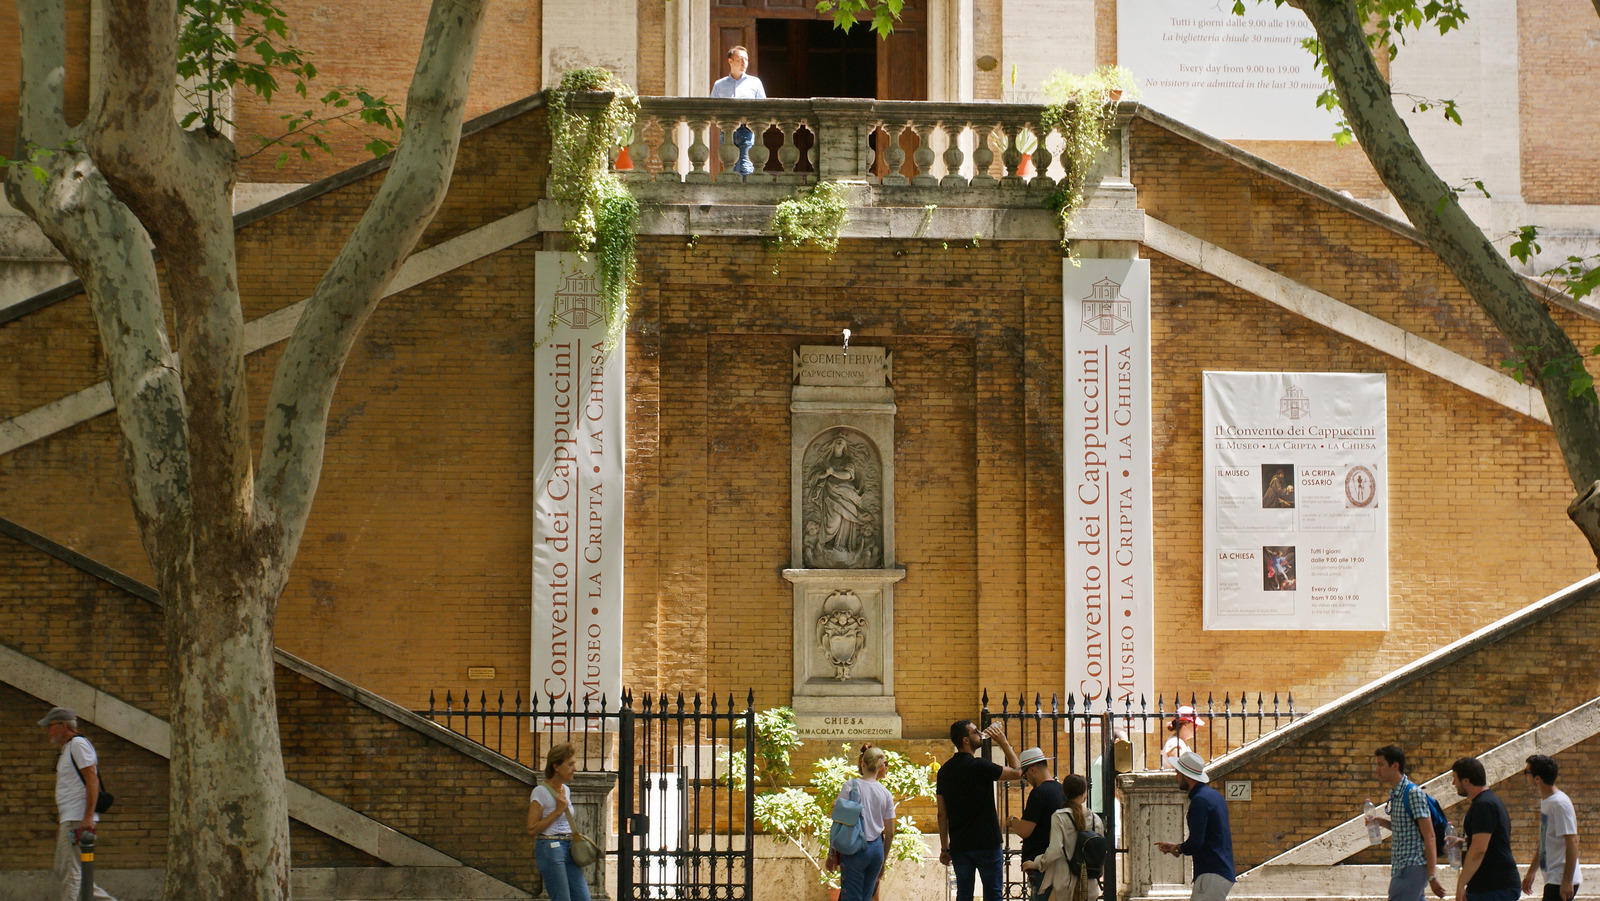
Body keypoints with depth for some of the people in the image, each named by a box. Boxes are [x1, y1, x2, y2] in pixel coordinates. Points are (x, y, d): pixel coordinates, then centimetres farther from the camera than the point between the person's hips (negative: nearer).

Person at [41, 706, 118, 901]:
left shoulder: (78, 744, -9)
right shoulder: (66, 749, 22)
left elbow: (92, 780, -18)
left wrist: (88, 817, -24)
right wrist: (59, 823, 22)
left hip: (77, 819, -11)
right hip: (68, 819, 11)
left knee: (70, 871, -10)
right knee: (62, 872, 11)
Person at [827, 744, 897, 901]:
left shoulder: (850, 787, -6)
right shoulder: (886, 794, 4)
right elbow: (890, 833, 8)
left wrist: (832, 853, 2)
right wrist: (883, 860, 21)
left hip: (855, 848, -4)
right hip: (877, 848, 4)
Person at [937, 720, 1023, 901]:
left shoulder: (945, 771, 6)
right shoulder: (979, 767, -13)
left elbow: (942, 814, 9)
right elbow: (1016, 771, -2)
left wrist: (945, 847, 15)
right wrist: (1003, 743, 6)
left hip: (959, 844, 5)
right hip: (986, 843, -5)